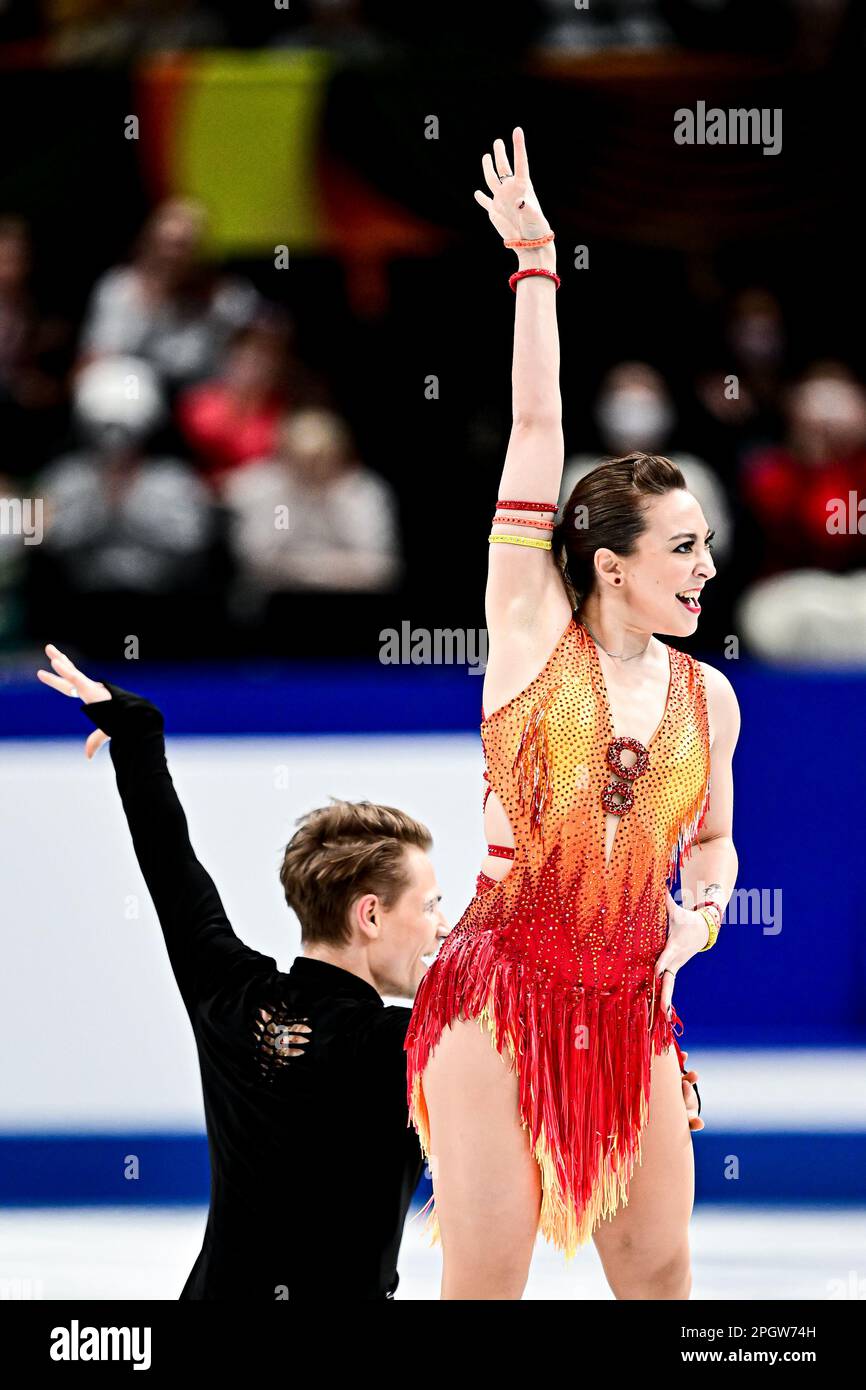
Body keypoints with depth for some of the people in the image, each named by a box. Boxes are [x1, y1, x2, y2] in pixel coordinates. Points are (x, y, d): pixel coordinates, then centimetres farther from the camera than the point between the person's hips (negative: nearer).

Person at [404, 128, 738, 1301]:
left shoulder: (708, 695, 9)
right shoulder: (534, 632, -2)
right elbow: (538, 428, -5)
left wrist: (704, 906, -1)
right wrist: (536, 262, -7)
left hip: (631, 1006, 4)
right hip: (502, 987, -4)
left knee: (659, 1276, 4)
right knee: (484, 1281, -6)